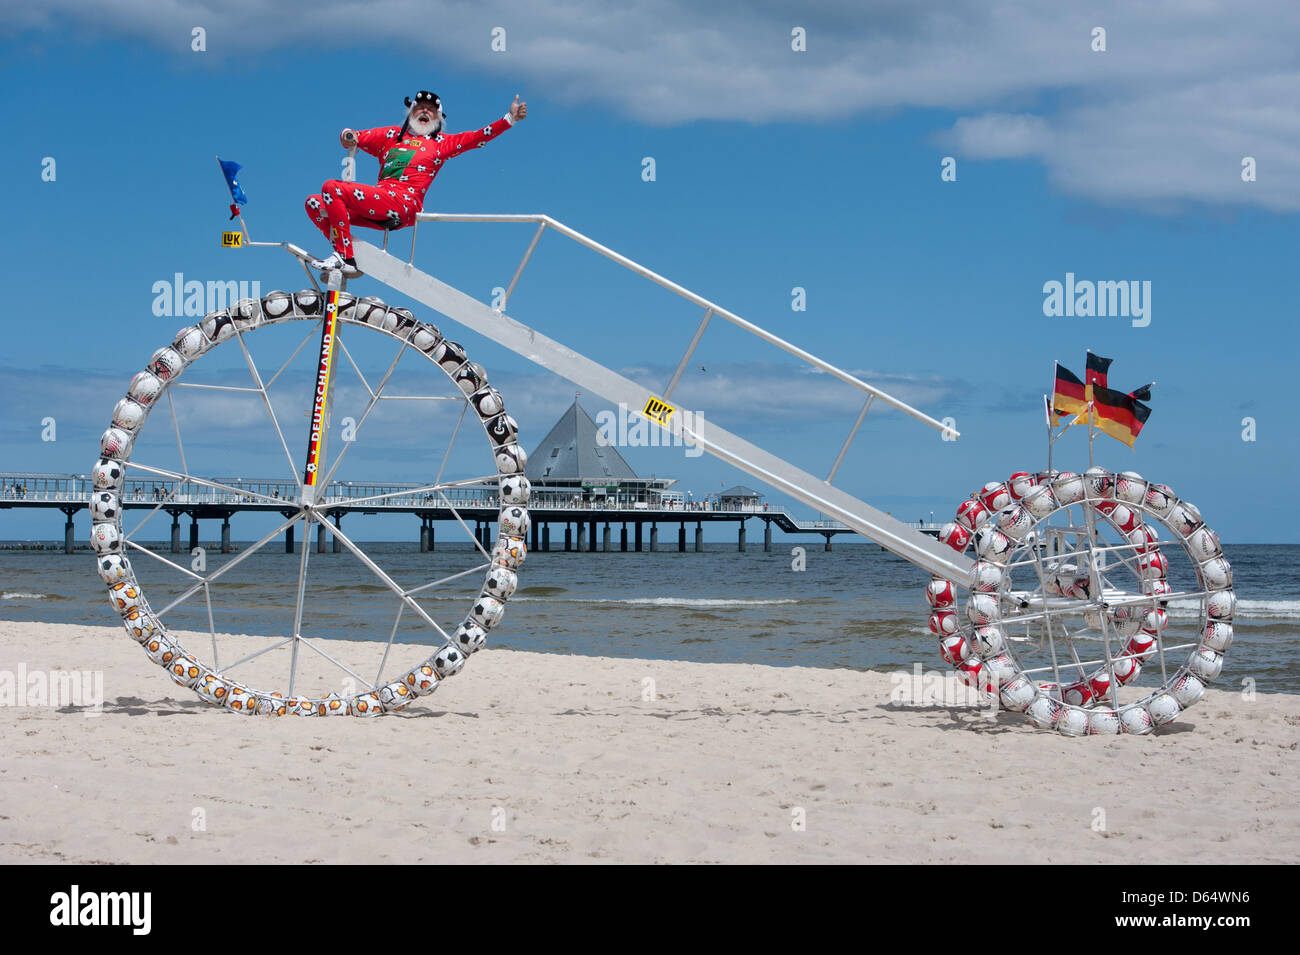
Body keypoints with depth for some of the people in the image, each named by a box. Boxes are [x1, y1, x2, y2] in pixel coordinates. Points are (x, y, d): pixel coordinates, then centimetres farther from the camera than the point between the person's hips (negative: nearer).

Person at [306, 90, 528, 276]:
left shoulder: (442, 143, 18)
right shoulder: (392, 134, 29)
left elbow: (477, 137, 10)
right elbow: (357, 138, 23)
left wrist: (509, 119, -1)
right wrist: (348, 137, -2)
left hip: (404, 204, -6)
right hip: (379, 209, 6)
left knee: (332, 188, -22)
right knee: (315, 204, -2)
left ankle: (345, 257, -24)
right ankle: (343, 254, -5)